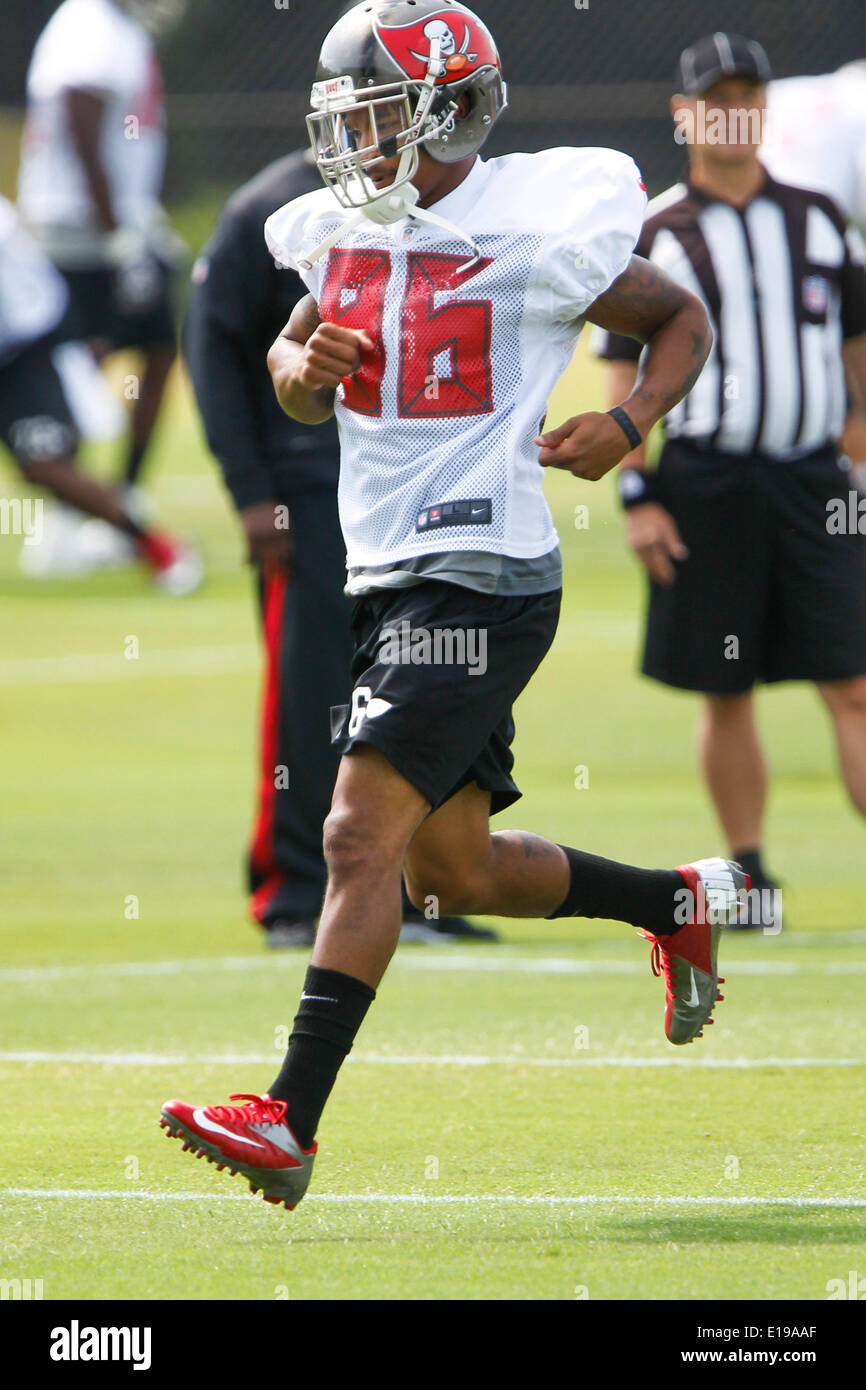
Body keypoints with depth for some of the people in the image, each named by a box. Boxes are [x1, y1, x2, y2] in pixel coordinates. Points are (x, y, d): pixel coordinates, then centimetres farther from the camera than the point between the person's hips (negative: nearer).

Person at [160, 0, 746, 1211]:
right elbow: (297, 382, 23)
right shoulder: (346, 231, 9)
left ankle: (288, 1123, -22)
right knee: (454, 865, 17)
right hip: (386, 571, 8)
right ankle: (677, 902, 40)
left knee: (362, 837, -17)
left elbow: (683, 319, 4)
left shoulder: (537, 232, -10)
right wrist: (303, 364, 0)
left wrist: (629, 423, -13)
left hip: (483, 577, -8)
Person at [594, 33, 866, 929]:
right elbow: (626, 374, 3)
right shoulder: (654, 236, 4)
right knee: (726, 694, 4)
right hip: (706, 483, -1)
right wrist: (636, 496, -5)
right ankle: (748, 876, 15)